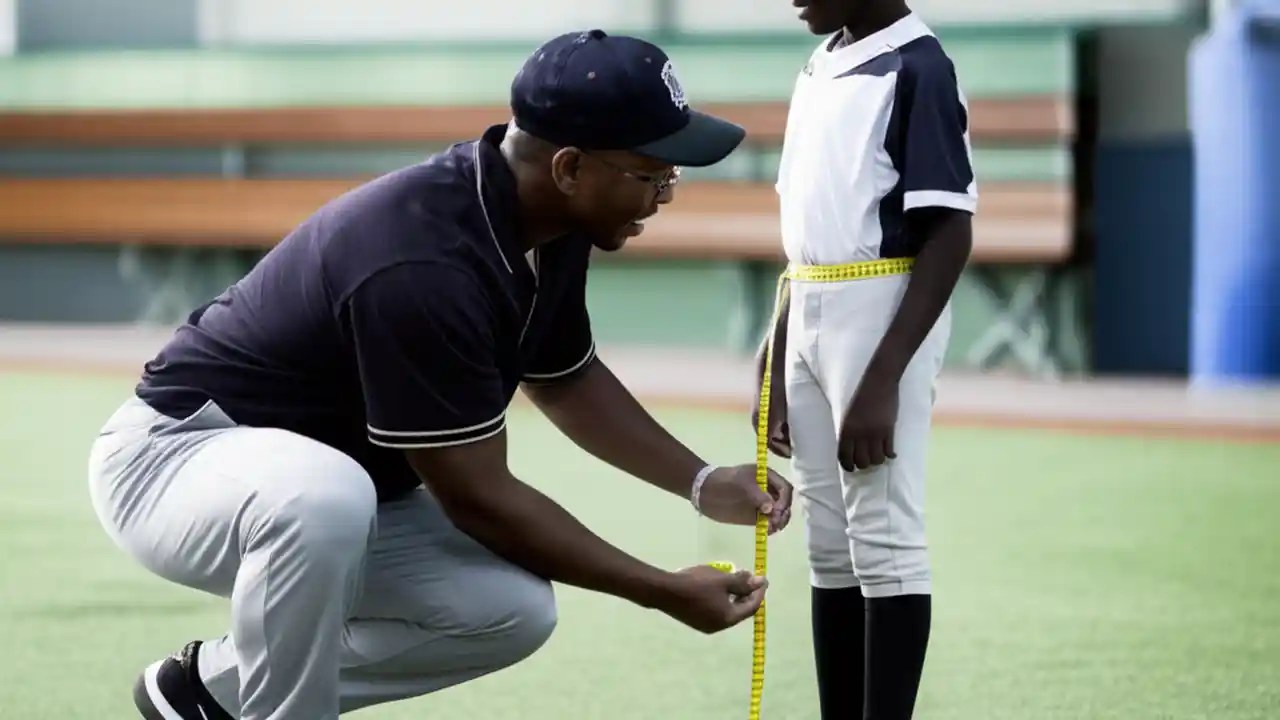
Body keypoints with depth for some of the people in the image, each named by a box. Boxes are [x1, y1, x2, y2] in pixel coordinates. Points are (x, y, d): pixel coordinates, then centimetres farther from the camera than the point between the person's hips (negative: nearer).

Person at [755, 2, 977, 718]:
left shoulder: (918, 69, -12)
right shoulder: (820, 68, 13)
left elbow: (950, 237, -16)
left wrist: (883, 380, -22)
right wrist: (774, 368, 17)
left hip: (883, 321, -9)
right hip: (807, 324, 9)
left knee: (885, 539, -7)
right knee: (830, 545, 11)